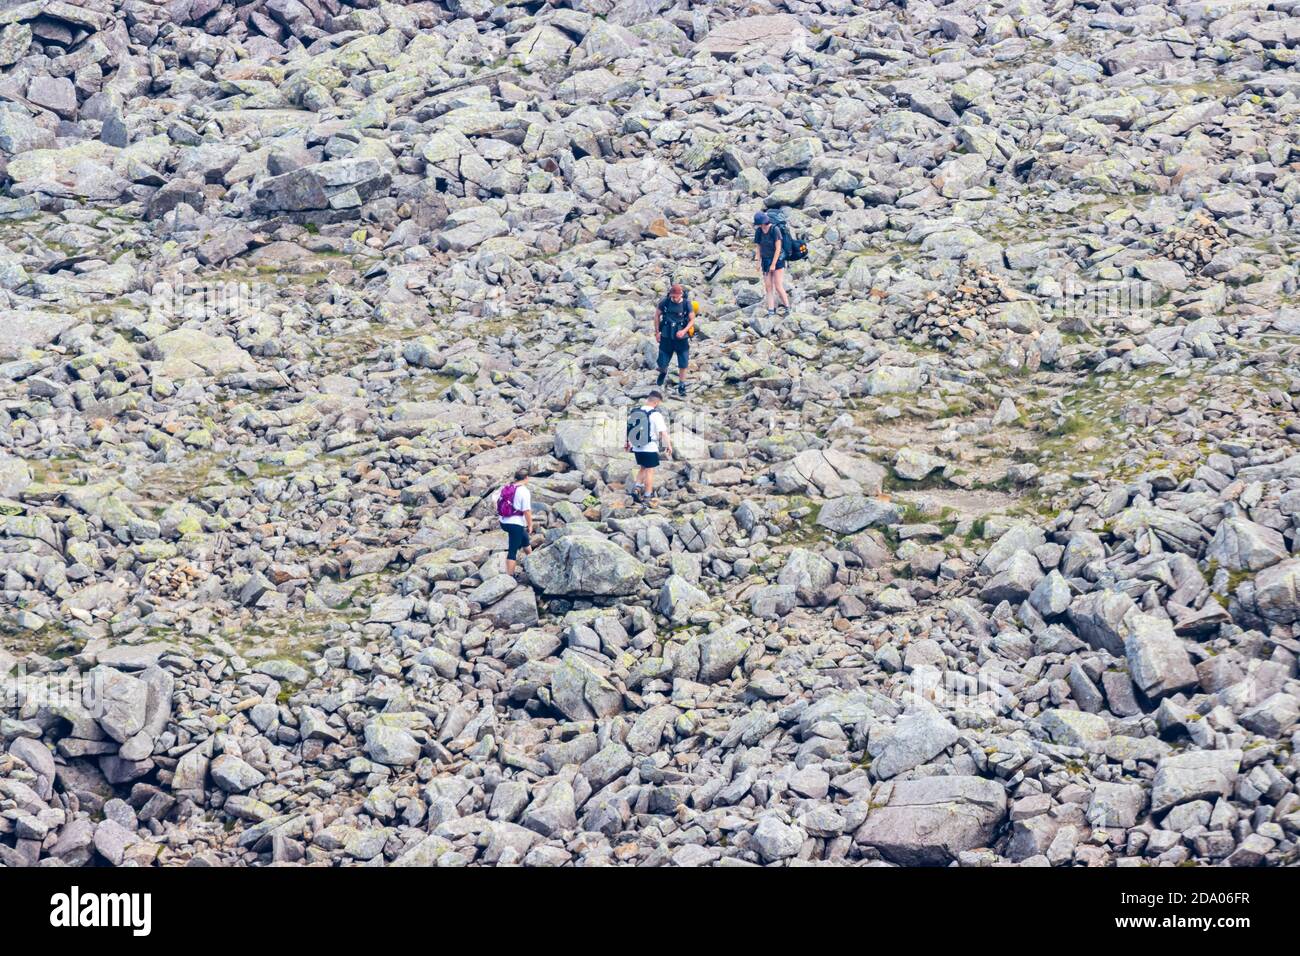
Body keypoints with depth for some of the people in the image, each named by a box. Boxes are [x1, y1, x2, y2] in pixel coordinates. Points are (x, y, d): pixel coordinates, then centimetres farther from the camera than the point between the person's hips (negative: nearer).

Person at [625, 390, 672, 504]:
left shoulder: (635, 412, 3)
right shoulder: (655, 414, -15)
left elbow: (629, 428, 13)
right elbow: (663, 432, -16)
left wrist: (628, 443, 25)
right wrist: (668, 445, -6)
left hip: (637, 448, 6)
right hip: (650, 448, -5)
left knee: (643, 468, 22)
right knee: (649, 471, 6)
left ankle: (637, 487, 6)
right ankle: (648, 494, 12)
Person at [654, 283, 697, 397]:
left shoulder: (687, 304, -11)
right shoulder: (664, 302, -9)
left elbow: (692, 320, -4)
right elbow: (657, 315, 4)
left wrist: (684, 331, -21)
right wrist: (657, 332, 2)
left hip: (682, 338, -1)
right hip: (666, 338, 1)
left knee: (683, 364, 2)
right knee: (662, 363, 6)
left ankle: (681, 386, 19)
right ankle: (663, 373, 42)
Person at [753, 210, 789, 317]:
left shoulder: (775, 230, -17)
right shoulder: (758, 231, -1)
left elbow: (778, 248, -16)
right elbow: (758, 248, 5)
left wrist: (773, 264, -16)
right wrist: (759, 263, 1)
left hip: (777, 260, -5)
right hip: (766, 261, 5)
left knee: (778, 286, -10)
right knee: (768, 287, -1)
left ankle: (787, 308, 2)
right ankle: (771, 311, 0)